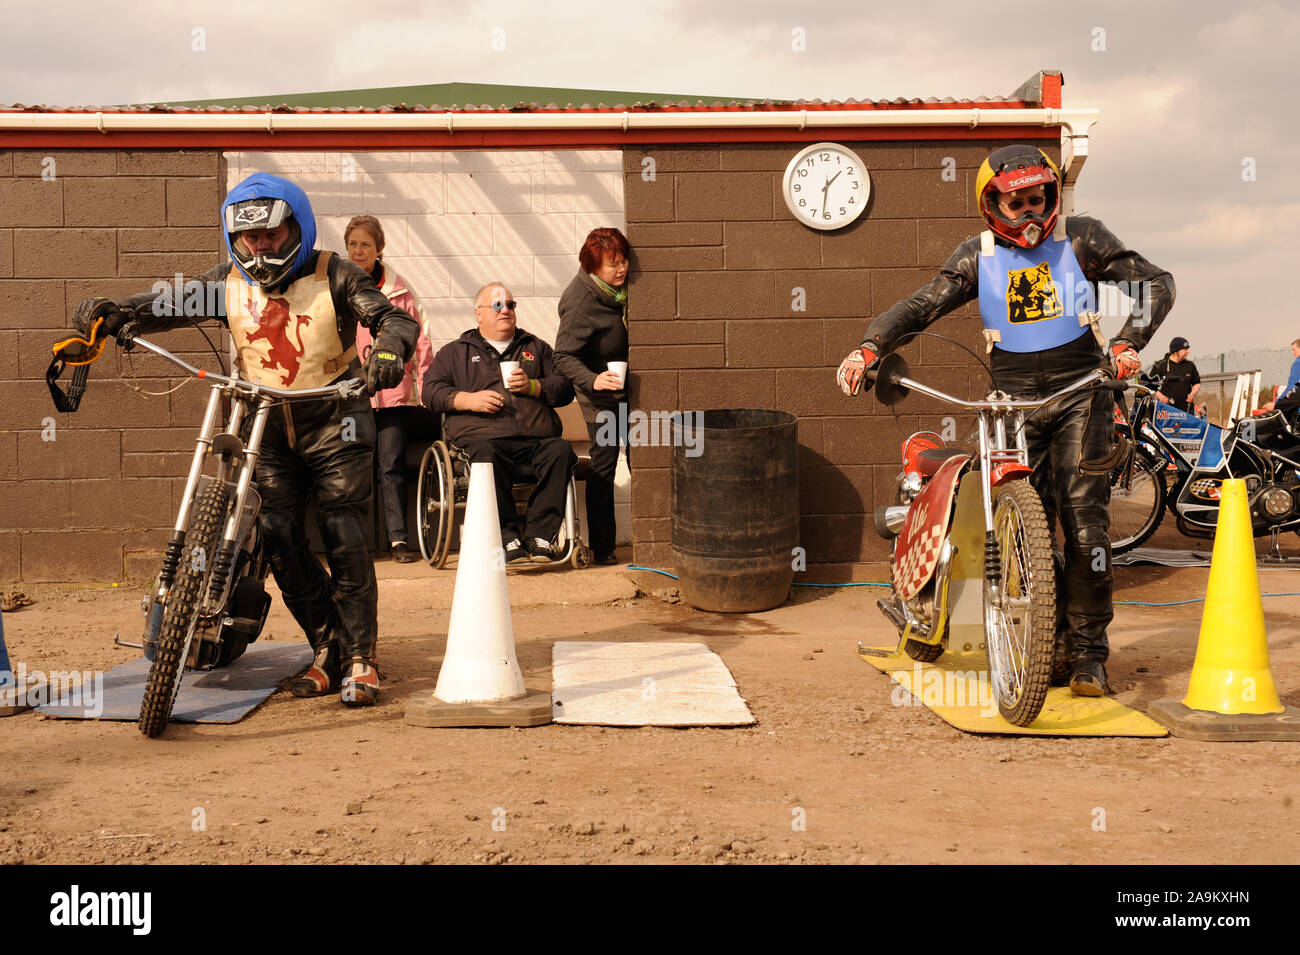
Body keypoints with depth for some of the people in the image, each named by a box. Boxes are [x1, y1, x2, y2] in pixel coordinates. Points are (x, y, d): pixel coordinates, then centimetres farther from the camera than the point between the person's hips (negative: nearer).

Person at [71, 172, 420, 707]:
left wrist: (389, 348, -35)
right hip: (267, 426, 4)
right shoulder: (228, 283, 4)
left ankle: (361, 659, -1)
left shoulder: (331, 275, -5)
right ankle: (328, 652, 9)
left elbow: (392, 316, -12)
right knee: (279, 534, -5)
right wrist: (114, 312, -23)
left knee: (343, 536, -10)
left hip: (334, 421, -3)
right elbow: (170, 305, -4)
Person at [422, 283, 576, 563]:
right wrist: (469, 399, -4)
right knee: (487, 456, -38)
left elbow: (565, 387, 19)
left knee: (560, 451, -32)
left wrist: (533, 387, 0)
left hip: (537, 437, 2)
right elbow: (430, 390, 12)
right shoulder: (455, 352, 25)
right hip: (482, 434, -2)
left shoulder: (536, 347, 29)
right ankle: (507, 537, -34)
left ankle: (539, 534, -31)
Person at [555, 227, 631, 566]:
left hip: (626, 389, 8)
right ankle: (602, 547, 6)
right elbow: (564, 355, -26)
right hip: (602, 397, -8)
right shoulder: (582, 301, -24)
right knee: (603, 465, -4)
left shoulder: (619, 287, -2)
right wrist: (593, 380, -39)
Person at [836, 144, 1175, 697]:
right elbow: (920, 305, -4)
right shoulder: (978, 257, 6)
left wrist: (1126, 343, -15)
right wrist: (869, 348, -21)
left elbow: (1156, 283, 2)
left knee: (1084, 525, -9)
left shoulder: (1081, 239, 2)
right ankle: (1051, 647, 10)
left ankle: (1088, 651, 2)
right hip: (1014, 402, 2)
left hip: (1079, 393, -2)